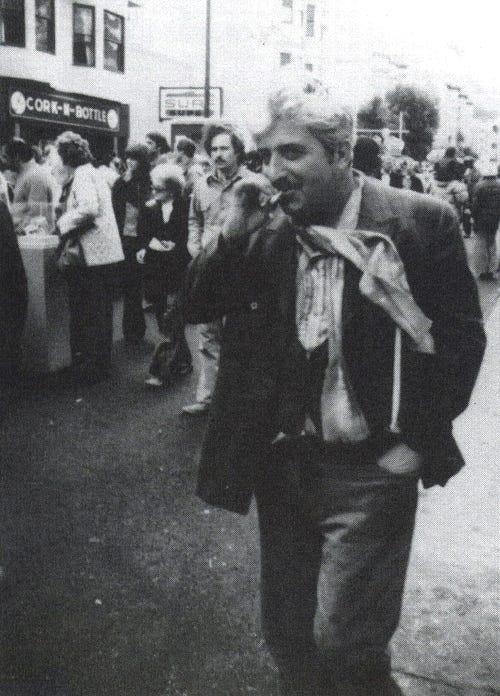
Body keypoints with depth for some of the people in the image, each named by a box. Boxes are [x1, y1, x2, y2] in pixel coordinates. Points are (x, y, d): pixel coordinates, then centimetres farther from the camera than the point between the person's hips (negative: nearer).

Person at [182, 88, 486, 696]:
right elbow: (196, 307, 3)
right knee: (286, 632, 17)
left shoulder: (419, 222, -10)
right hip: (284, 461, 5)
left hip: (369, 468, -4)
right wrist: (235, 231, -11)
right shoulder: (267, 234, 2)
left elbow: (460, 335, -8)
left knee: (342, 643, -2)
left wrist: (417, 441, -11)